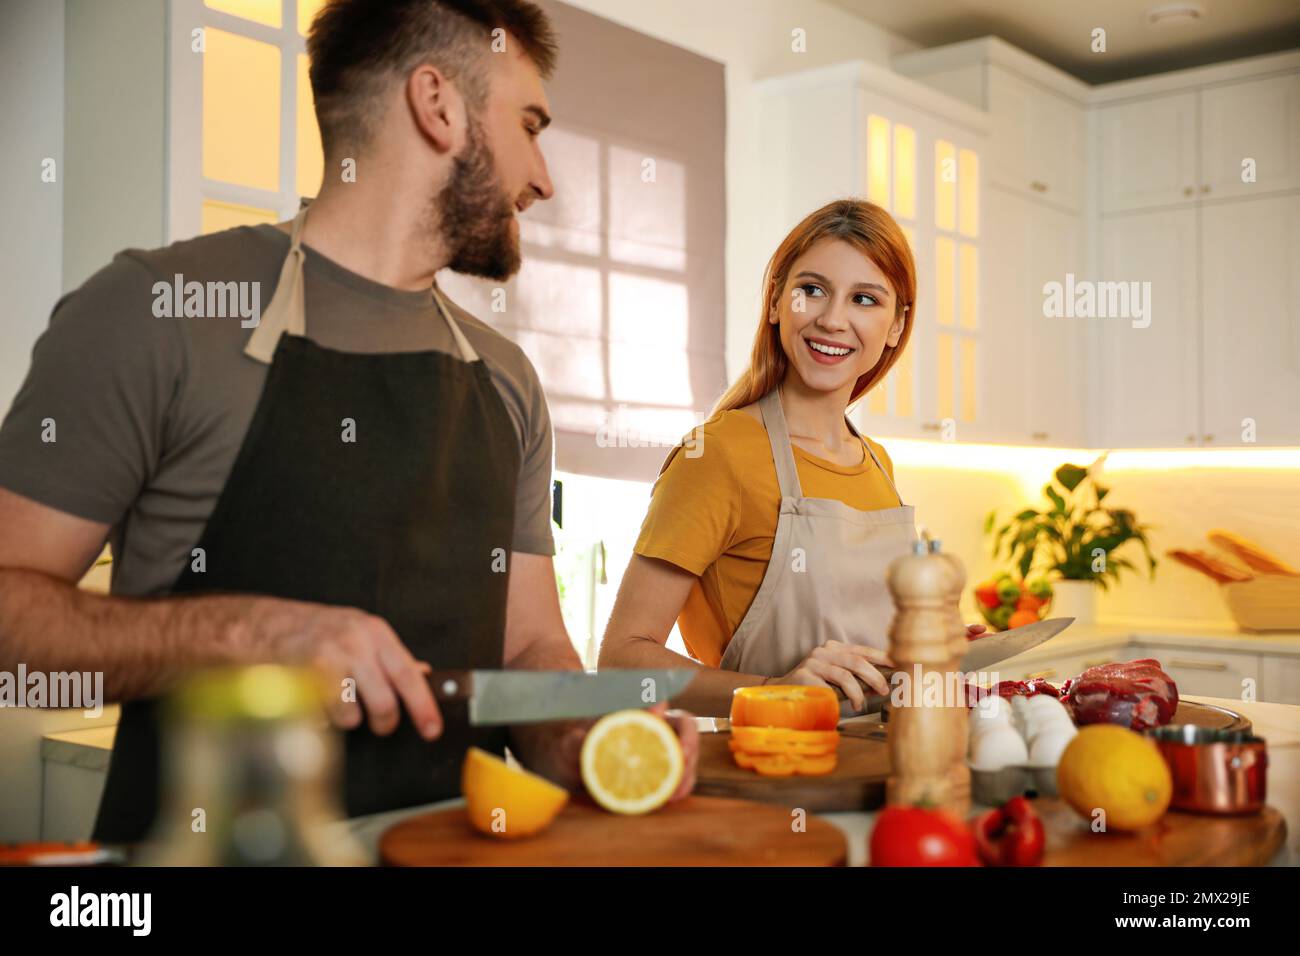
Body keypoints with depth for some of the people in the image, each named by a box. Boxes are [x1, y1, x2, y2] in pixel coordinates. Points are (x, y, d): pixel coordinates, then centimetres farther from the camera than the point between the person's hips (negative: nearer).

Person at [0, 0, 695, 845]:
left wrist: (581, 741, -8)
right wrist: (244, 634, -21)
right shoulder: (157, 308, -7)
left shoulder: (508, 380, 12)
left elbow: (529, 643, 11)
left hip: (450, 840, 4)